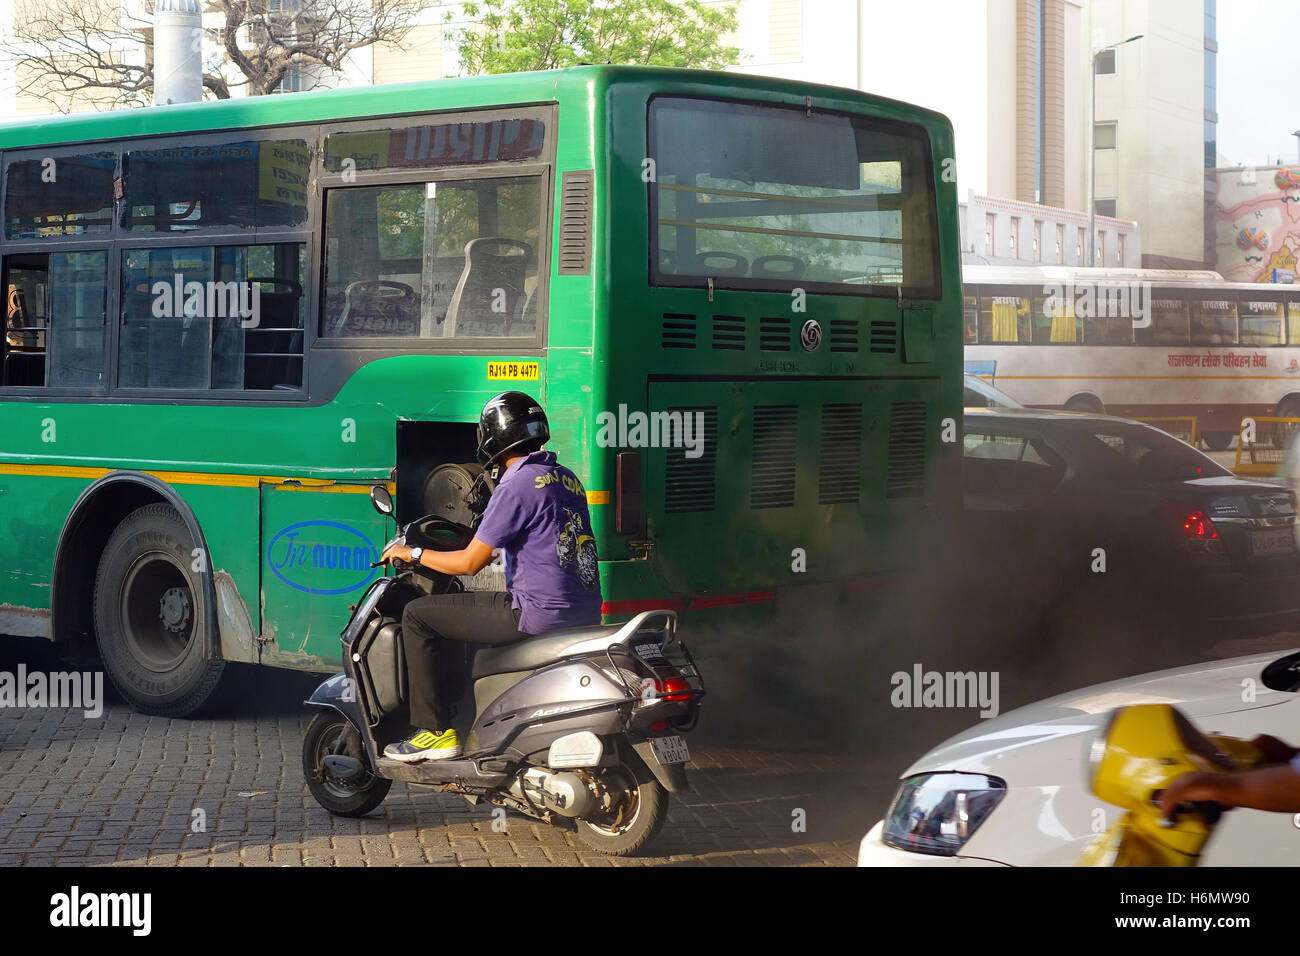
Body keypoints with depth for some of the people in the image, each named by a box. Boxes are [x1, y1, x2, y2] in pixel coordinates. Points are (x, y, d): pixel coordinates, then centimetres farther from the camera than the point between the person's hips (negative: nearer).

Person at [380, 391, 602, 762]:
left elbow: (470, 562, -12)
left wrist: (412, 553, 3)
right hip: (584, 614, 9)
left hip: (540, 613, -9)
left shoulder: (517, 484, -12)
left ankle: (436, 731, -1)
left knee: (417, 616, 1)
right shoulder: (566, 478, 15)